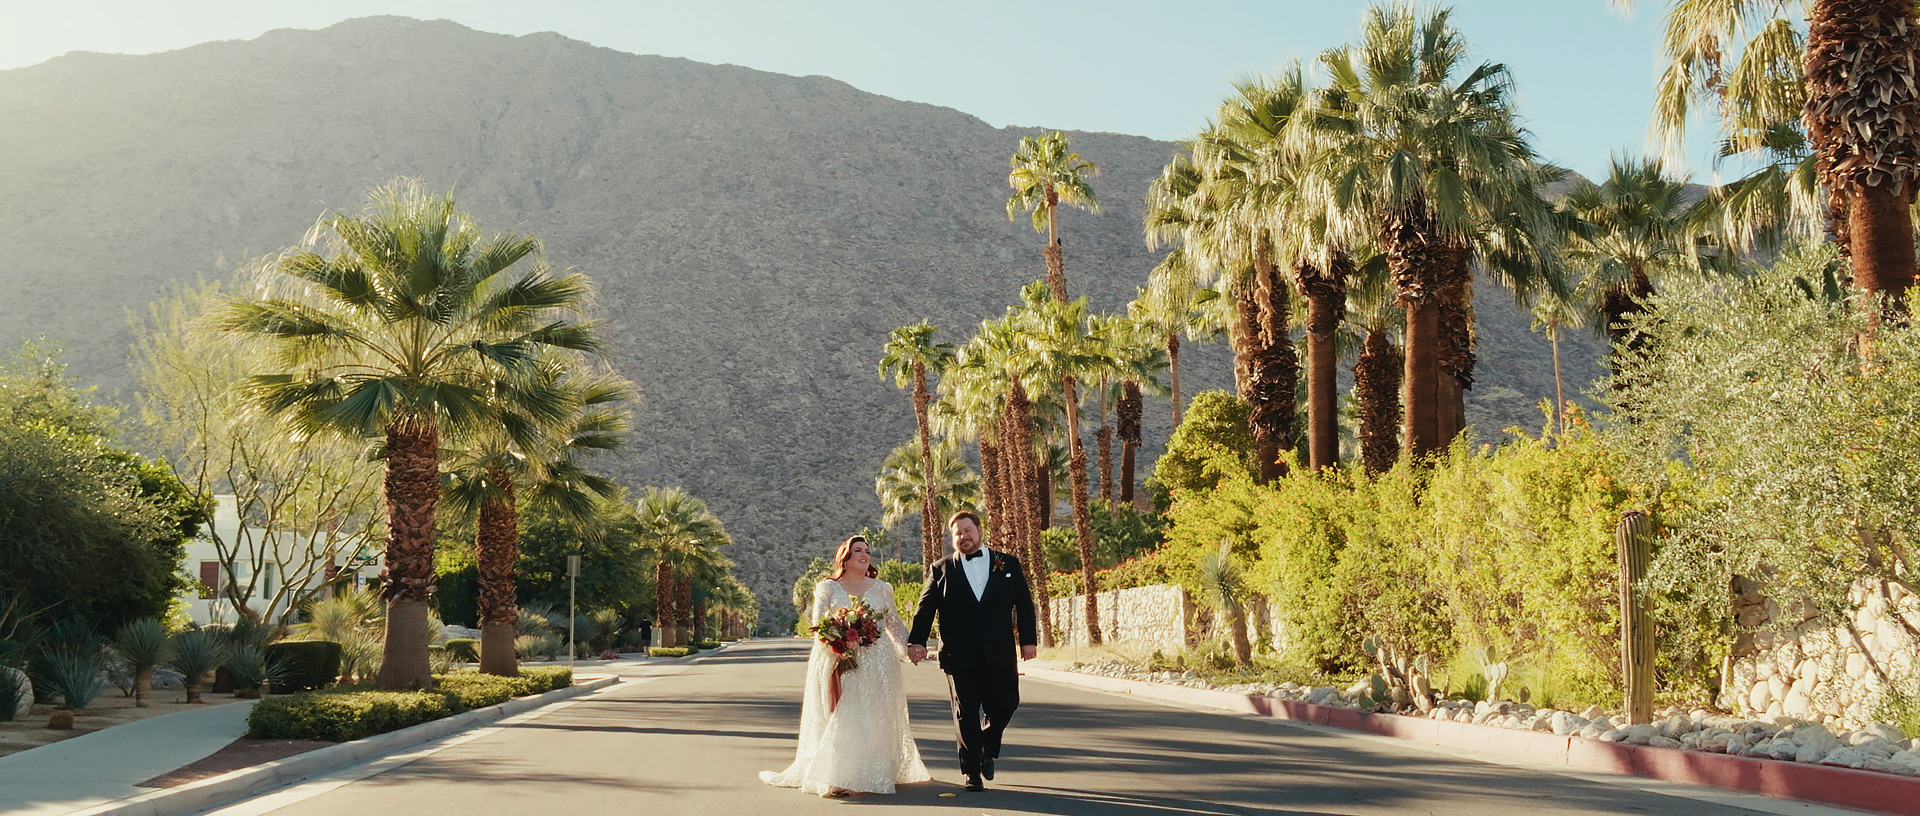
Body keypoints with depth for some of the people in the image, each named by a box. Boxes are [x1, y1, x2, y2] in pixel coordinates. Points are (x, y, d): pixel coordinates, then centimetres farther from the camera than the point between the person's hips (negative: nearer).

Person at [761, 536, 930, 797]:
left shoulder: (881, 589, 14)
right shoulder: (828, 588, 7)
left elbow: (894, 623, 15)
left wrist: (909, 646, -1)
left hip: (877, 665, 2)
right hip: (838, 663, -2)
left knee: (875, 717, -1)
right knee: (840, 717, -9)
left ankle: (874, 774, 6)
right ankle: (836, 778, -10)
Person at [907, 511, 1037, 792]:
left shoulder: (1008, 564, 10)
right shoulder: (941, 569, 7)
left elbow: (1024, 604, 10)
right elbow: (925, 608, 2)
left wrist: (1028, 639, 2)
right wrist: (917, 641, -10)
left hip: (999, 655, 1)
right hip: (960, 657, -1)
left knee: (1004, 706, 3)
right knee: (966, 715, 0)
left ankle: (987, 751, 31)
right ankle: (973, 773, 8)